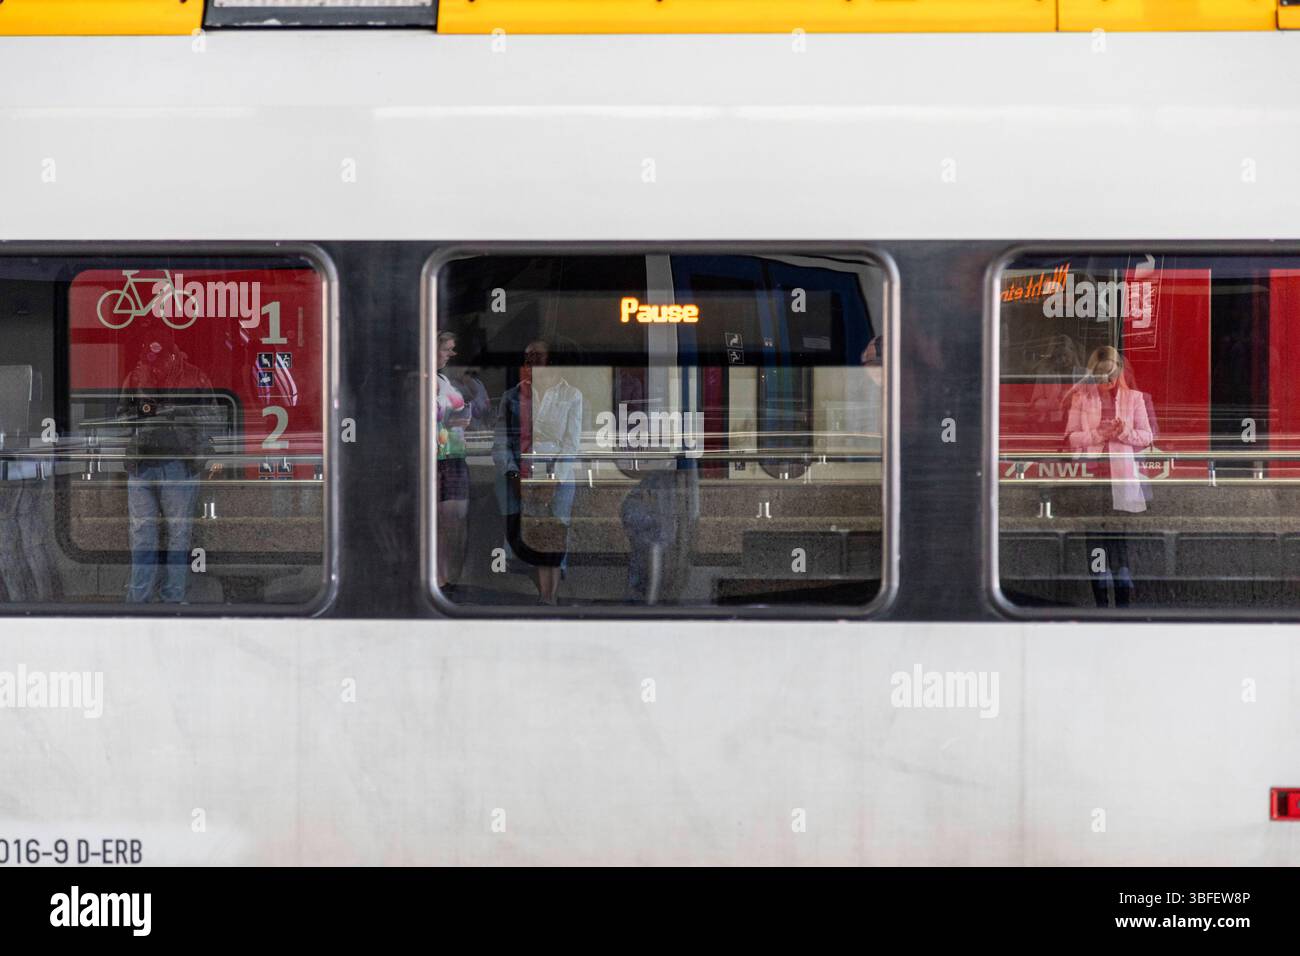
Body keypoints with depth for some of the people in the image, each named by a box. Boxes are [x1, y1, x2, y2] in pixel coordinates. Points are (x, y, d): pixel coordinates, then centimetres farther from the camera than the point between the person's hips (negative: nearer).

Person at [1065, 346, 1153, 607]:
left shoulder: (1134, 397, 6)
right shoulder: (1081, 397, 7)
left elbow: (1146, 436, 7)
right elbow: (1070, 436, 3)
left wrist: (1124, 432, -12)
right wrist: (1098, 434, -12)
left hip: (1122, 478, -1)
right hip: (1091, 476, 1)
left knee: (1121, 542, -3)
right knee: (1095, 541, 1)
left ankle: (1123, 603, 0)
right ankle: (1100, 603, 6)